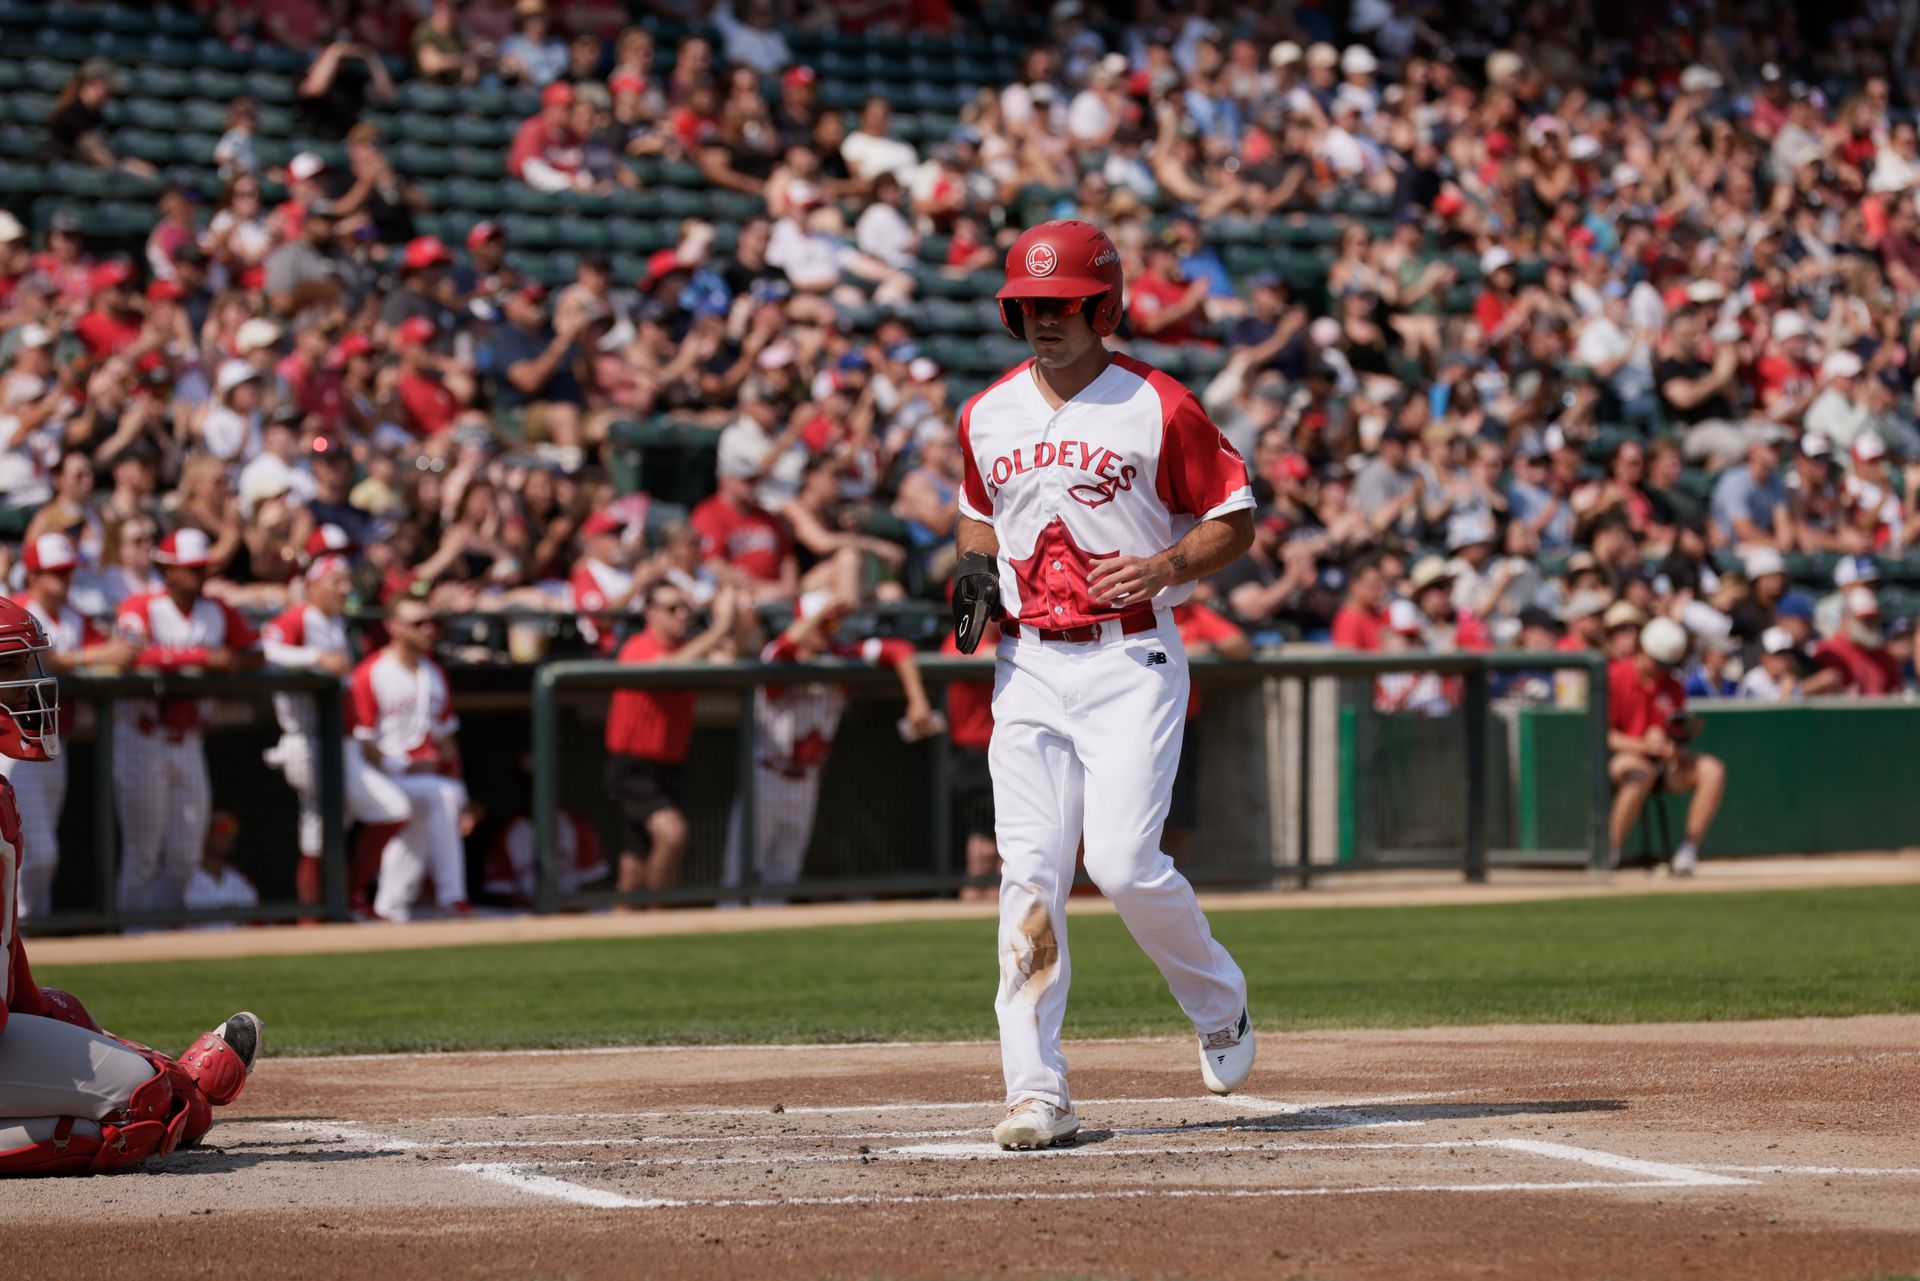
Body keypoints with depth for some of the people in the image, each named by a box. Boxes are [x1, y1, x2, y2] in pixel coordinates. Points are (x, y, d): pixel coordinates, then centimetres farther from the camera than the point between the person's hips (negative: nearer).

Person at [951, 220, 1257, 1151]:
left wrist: (1165, 566, -17)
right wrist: (975, 566, 6)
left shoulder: (1159, 409, -5)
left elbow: (1235, 519, 1)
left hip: (1132, 662, -4)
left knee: (1123, 864, -14)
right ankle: (1037, 1091, -4)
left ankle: (1217, 1001, 16)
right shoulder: (987, 417, 10)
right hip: (1028, 665, 4)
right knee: (1030, 874, -4)